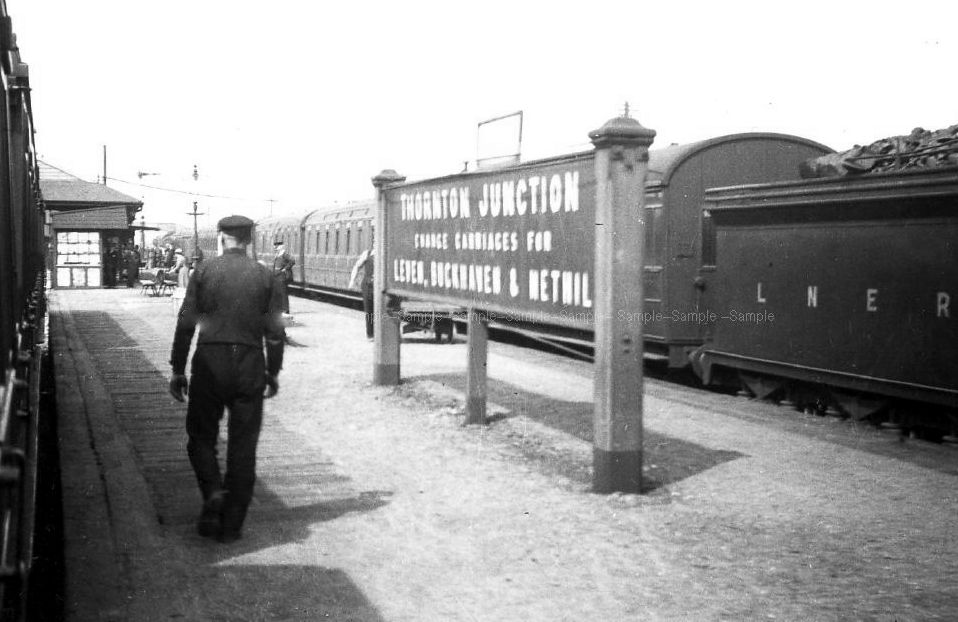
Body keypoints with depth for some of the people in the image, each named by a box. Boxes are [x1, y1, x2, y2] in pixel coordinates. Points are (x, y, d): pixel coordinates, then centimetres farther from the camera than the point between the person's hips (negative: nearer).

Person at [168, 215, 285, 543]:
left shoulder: (204, 271, 1)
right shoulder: (264, 276, 4)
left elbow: (186, 323, -2)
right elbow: (275, 330, 3)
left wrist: (178, 369, 4)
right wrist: (273, 372, 13)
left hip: (210, 362, -1)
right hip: (250, 364, 1)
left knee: (201, 436, 15)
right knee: (243, 445, 7)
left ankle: (213, 490, -10)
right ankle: (231, 525, 10)